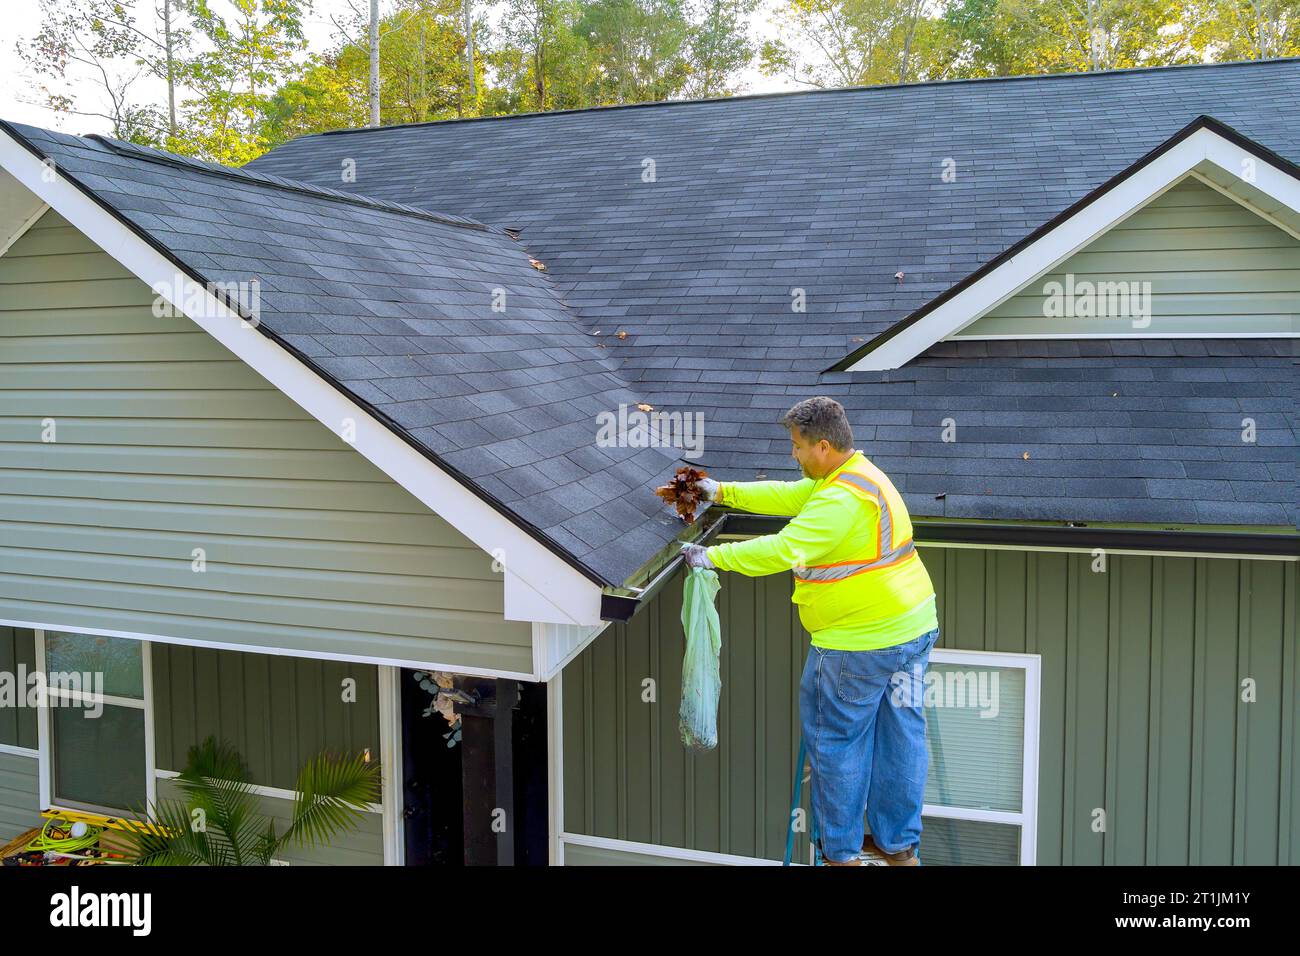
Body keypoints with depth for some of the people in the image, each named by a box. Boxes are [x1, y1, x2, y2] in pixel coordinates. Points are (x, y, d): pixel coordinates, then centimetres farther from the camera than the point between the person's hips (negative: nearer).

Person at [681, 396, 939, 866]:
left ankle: (842, 852, 20)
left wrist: (714, 556, -21)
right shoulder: (857, 474, 10)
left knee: (836, 740, 7)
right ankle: (899, 845, 29)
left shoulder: (843, 499, -23)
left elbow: (783, 550, -29)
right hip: (913, 627, 10)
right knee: (901, 737, 16)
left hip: (861, 641, -10)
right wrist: (723, 491, 15)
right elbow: (787, 495, 16)